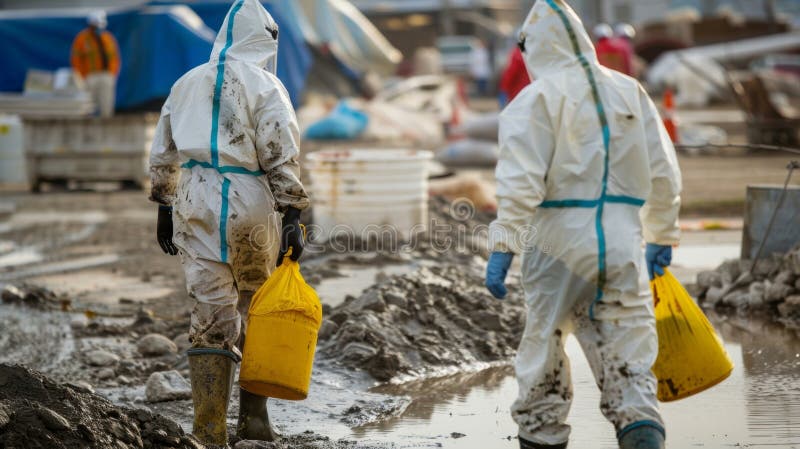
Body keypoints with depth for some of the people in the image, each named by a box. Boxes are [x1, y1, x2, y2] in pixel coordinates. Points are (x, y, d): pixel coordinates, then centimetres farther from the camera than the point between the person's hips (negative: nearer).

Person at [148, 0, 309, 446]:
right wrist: (293, 217, -10)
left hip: (194, 205, 4)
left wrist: (165, 209, 26)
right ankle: (254, 413, 13)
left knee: (211, 316, 3)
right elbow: (282, 158, -10)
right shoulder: (265, 86, -3)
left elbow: (163, 155, 19)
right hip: (250, 206, -4)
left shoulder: (188, 83, 14)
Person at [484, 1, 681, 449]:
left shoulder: (536, 100, -4)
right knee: (628, 356, 4)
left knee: (544, 349, 12)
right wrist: (662, 235, 25)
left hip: (559, 242, -3)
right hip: (623, 240, 3)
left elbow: (520, 180, -14)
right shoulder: (630, 92, 12)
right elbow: (664, 173, 15)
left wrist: (503, 245, -14)